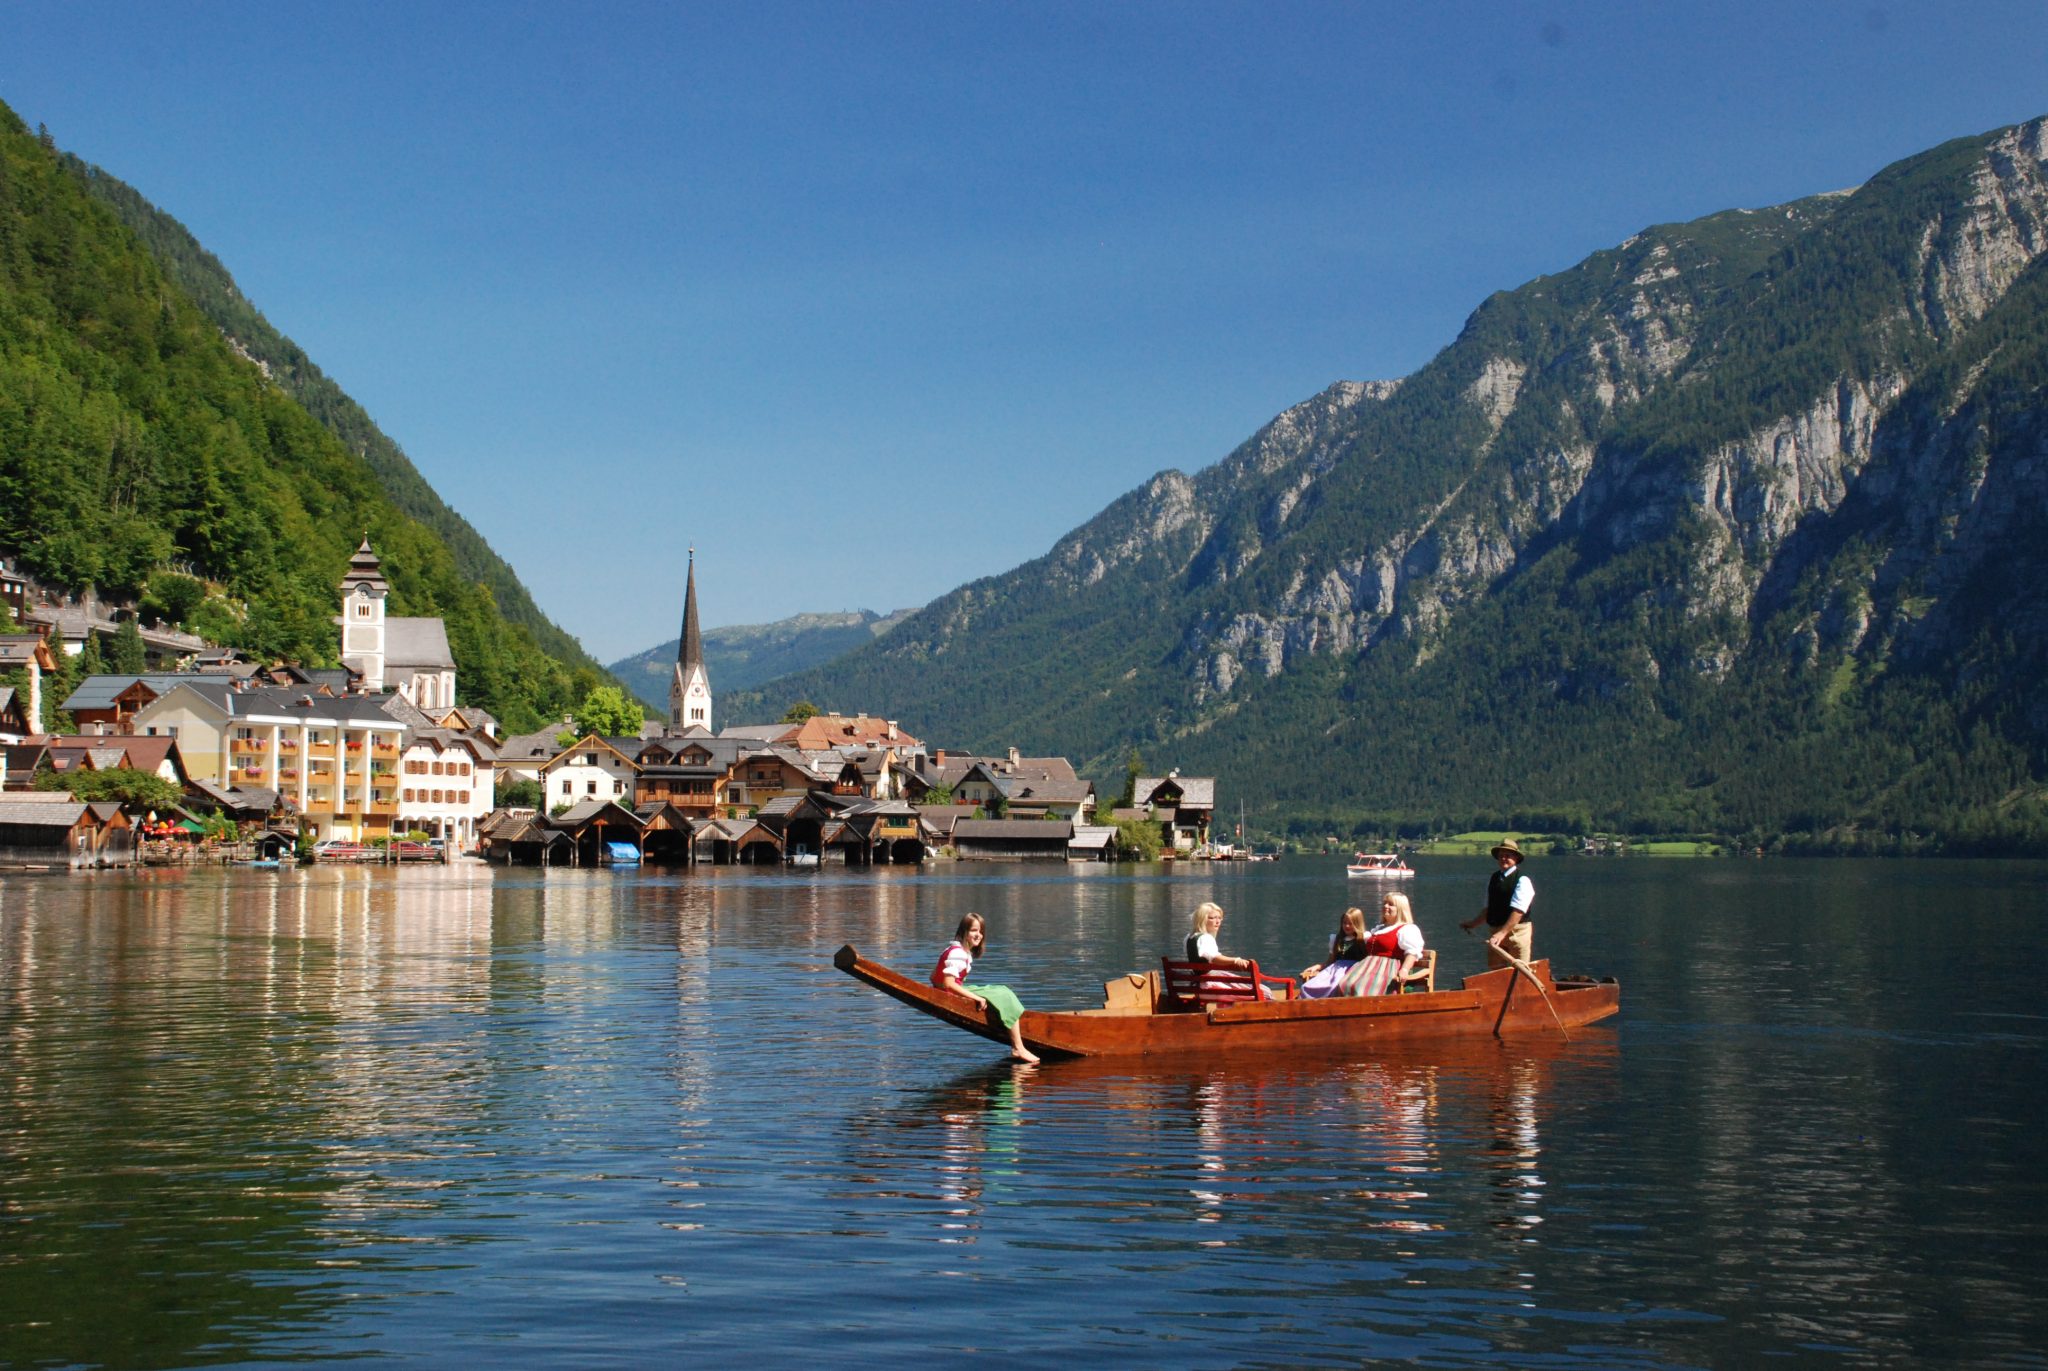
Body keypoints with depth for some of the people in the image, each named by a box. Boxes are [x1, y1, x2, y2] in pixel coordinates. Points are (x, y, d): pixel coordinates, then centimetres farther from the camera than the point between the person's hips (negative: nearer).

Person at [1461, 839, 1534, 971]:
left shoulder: (1522, 880, -10)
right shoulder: (1494, 878, 13)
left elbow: (1518, 912, -18)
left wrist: (1502, 933, -24)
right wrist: (1474, 923, 11)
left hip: (1517, 932, -7)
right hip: (1495, 932, 7)